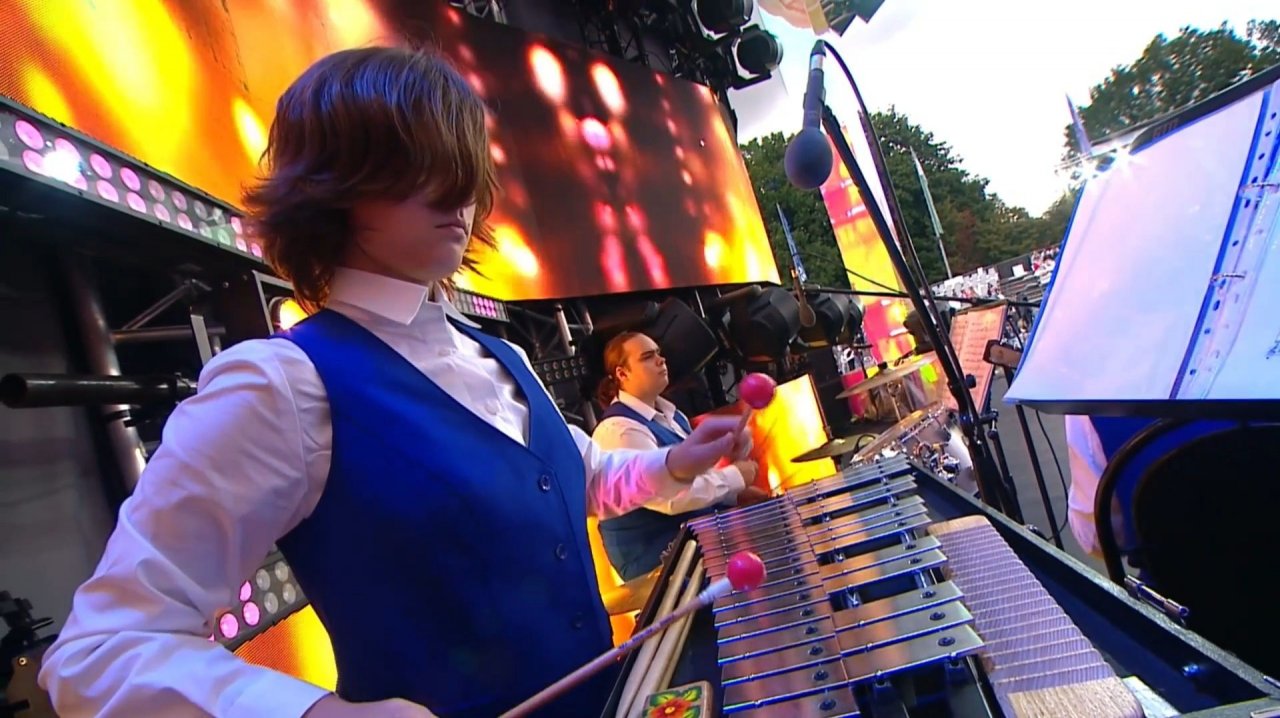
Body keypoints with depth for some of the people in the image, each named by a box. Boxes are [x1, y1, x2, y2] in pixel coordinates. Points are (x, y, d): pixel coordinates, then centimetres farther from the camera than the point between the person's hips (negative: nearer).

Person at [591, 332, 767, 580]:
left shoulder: (667, 413, 9)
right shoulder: (619, 431, -23)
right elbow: (671, 497, -29)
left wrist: (736, 493, 0)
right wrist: (734, 477, -19)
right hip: (656, 557, -9)